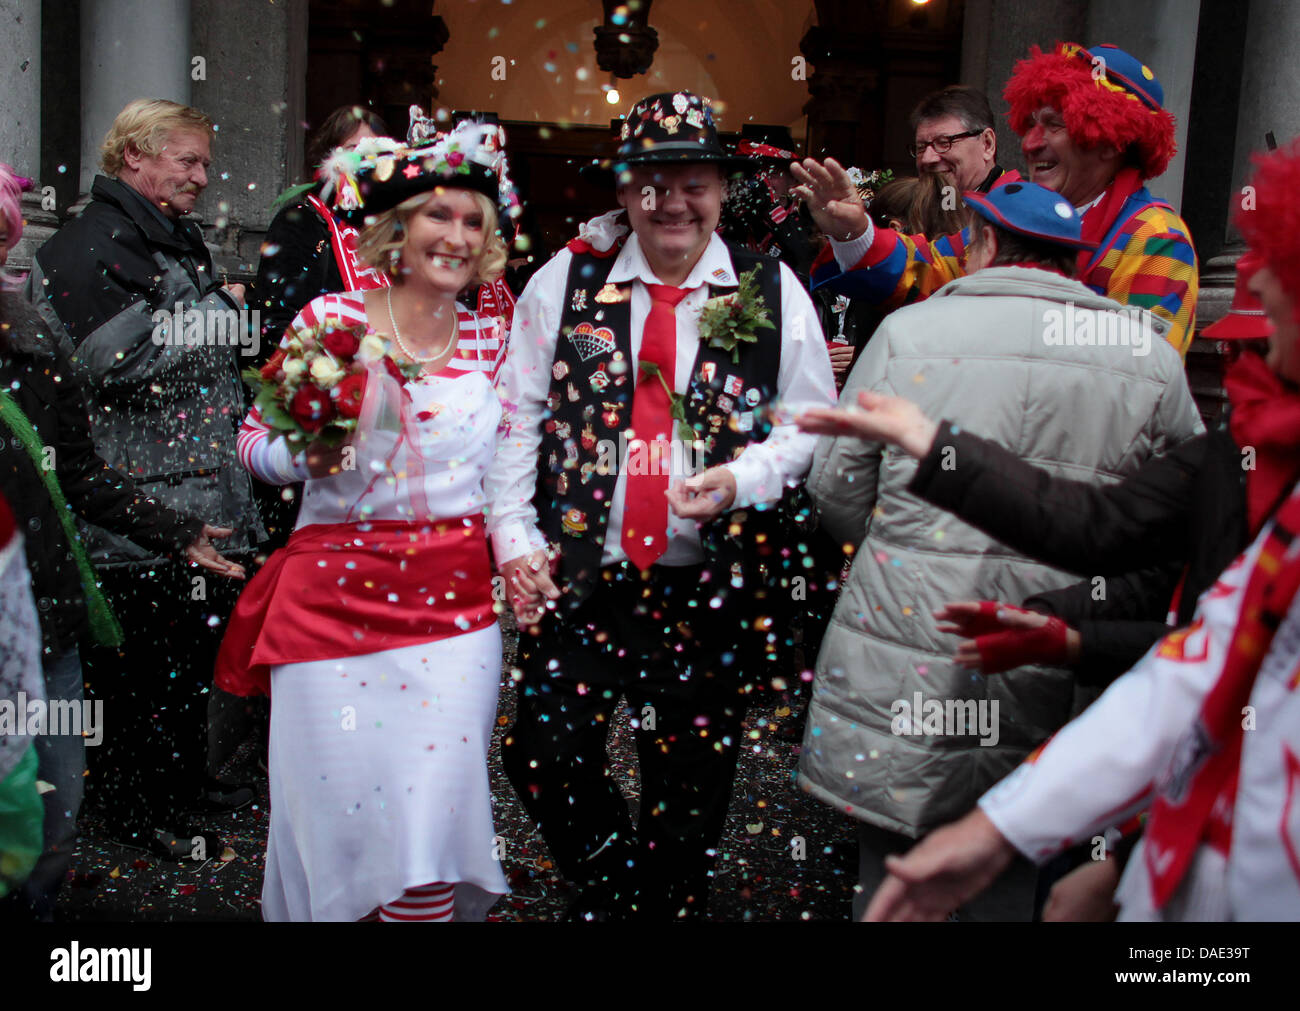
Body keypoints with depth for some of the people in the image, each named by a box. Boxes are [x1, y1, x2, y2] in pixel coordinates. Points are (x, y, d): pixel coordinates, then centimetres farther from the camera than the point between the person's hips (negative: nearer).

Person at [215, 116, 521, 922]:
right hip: (337, 590, -1)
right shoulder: (330, 318, -2)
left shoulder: (488, 337, 6)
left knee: (433, 804, -1)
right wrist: (307, 456, -15)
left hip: (458, 598, 2)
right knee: (338, 795, 3)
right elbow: (256, 439, 2)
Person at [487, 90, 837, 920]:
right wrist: (513, 536, -3)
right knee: (543, 756, 2)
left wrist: (742, 479, -14)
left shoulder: (772, 291, 2)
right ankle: (610, 882, 30)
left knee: (691, 786, 10)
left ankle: (668, 902, 35)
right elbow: (516, 416, 4)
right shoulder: (565, 280, 4)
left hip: (711, 590, 0)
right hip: (577, 576, 1)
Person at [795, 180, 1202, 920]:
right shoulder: (1153, 359, 2)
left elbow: (835, 488, 2)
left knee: (892, 882, 13)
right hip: (1045, 692, 2)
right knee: (1005, 888, 17)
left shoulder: (907, 332, -3)